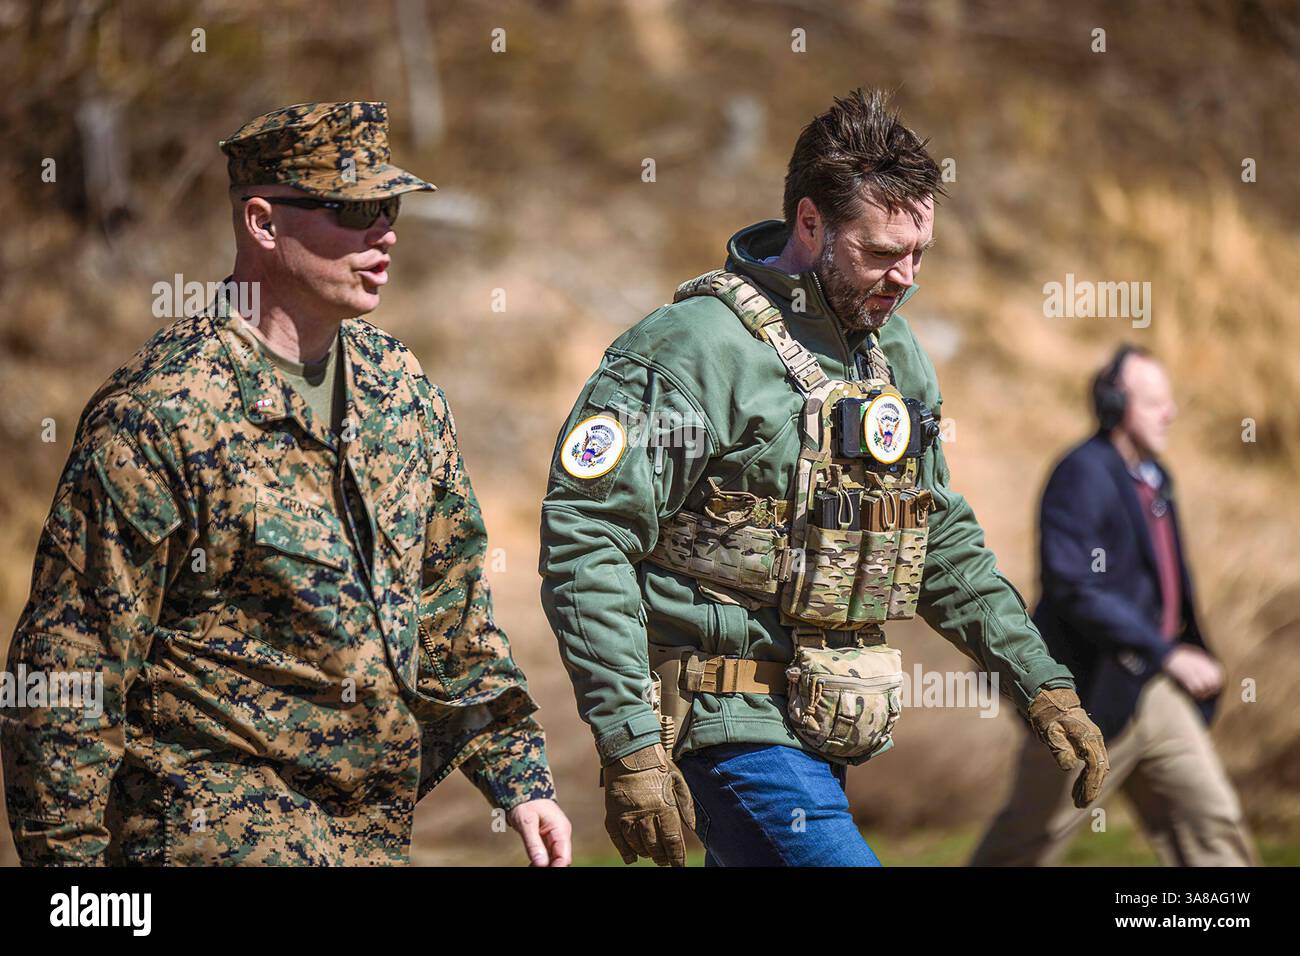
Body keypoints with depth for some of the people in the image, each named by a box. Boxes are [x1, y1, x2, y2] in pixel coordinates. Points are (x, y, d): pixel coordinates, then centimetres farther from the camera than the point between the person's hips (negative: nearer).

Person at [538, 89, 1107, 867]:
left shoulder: (894, 351, 13)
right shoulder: (701, 346, -13)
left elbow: (942, 541, 25)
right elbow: (585, 540, -17)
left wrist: (1044, 684, 15)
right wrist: (631, 745, -21)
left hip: (822, 734, 8)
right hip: (735, 727, -8)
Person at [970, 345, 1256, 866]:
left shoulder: (1153, 478, 12)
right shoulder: (1082, 474, -16)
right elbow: (1074, 587, -25)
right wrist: (1167, 653, -25)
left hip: (1153, 688, 8)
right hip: (1093, 694, -8)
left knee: (1212, 824, -2)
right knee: (1028, 842, 5)